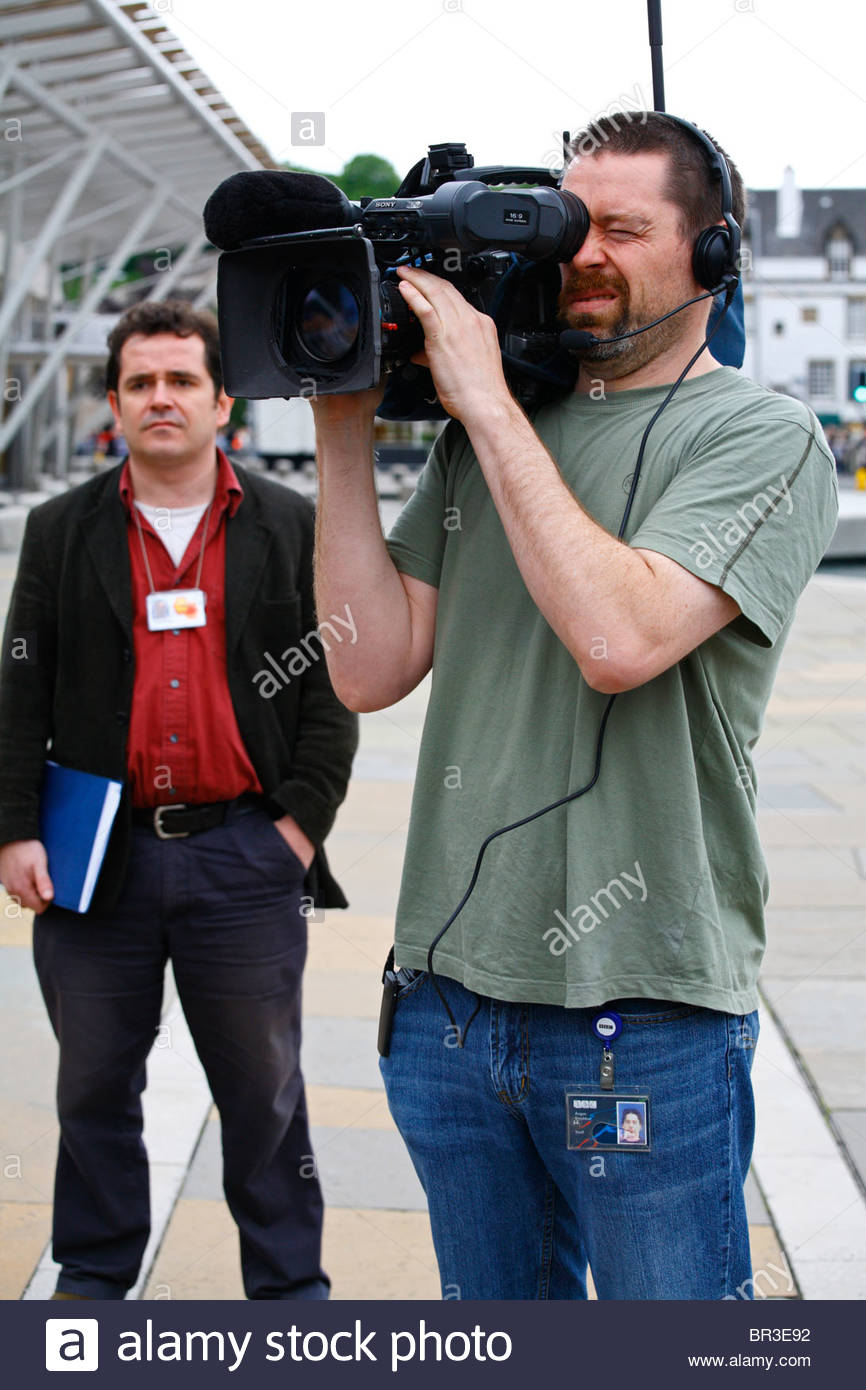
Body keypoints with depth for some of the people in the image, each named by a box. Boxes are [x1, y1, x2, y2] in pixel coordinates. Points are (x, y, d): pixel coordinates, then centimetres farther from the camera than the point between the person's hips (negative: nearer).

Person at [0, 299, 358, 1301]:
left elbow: (332, 692, 4)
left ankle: (290, 1284, 22)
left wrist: (302, 823, -4)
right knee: (94, 1086, 11)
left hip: (243, 854, -1)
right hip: (100, 856, 1)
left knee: (264, 1090, 8)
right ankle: (94, 1275, 28)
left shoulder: (292, 530, 6)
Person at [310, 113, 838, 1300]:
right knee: (494, 1322, 20)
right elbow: (371, 669, 4)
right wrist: (345, 430, -1)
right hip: (447, 999, 5)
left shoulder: (762, 436, -6)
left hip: (647, 1021, -5)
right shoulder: (481, 438, 11)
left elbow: (621, 639, -23)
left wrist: (488, 403, -16)